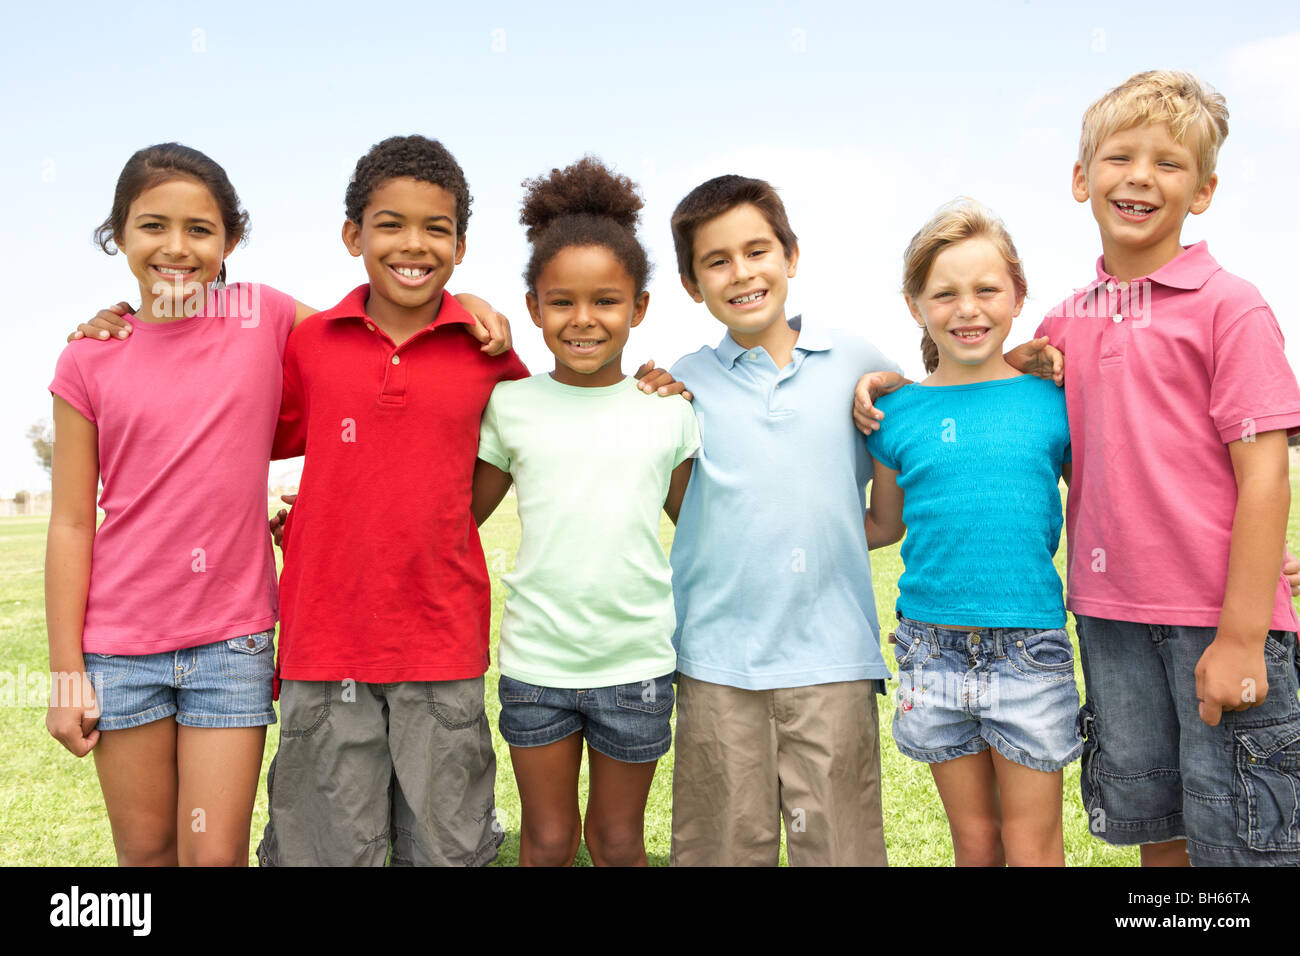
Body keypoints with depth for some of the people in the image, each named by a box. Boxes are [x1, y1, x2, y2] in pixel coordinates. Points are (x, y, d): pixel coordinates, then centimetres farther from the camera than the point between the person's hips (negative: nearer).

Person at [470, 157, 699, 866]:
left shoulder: (668, 410, -2)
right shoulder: (511, 405, -2)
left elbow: (695, 522, 9)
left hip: (636, 661, 0)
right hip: (535, 659, 0)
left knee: (618, 840, 16)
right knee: (547, 841, 15)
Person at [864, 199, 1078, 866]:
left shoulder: (1051, 400, -1)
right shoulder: (897, 414, 1)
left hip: (1030, 650, -1)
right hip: (933, 650, 1)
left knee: (1032, 846, 8)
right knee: (974, 841, 14)